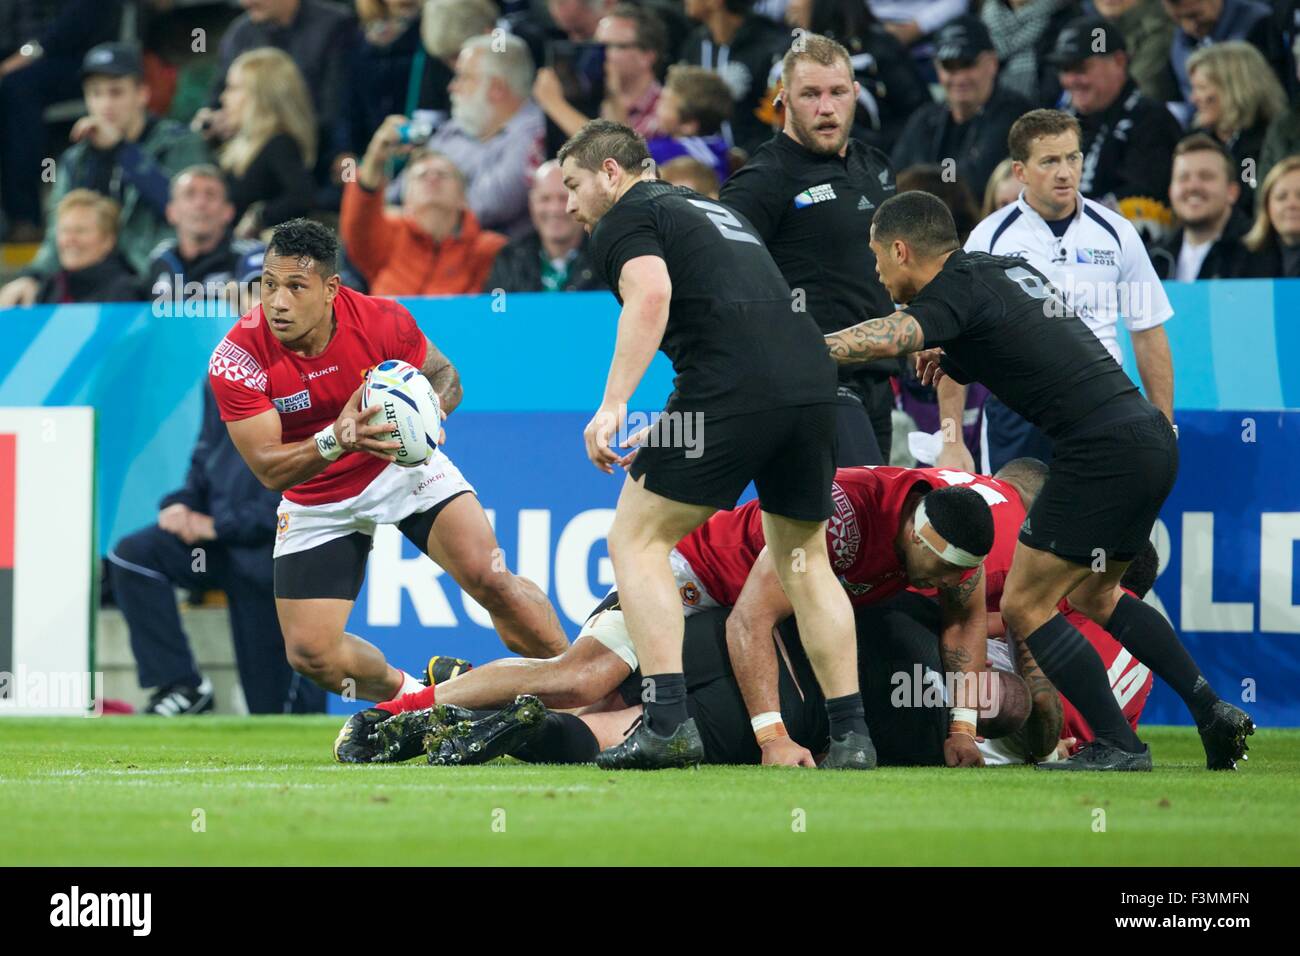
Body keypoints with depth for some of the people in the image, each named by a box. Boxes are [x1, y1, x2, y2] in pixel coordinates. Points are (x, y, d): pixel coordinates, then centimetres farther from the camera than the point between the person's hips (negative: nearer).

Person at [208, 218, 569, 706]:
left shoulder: (381, 321, -22)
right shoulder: (236, 359, -26)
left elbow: (444, 375, -3)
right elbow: (269, 470, -26)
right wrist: (335, 440, -45)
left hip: (403, 465, -1)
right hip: (317, 498, 1)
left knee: (490, 579, -19)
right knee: (309, 652, -7)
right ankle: (411, 696, 23)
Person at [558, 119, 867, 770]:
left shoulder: (623, 221, 7)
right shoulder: (708, 210, 32)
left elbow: (651, 294, -14)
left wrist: (614, 405, -20)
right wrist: (666, 428, 38)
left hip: (732, 392, -7)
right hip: (812, 383, 8)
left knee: (636, 539, 4)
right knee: (804, 561, 22)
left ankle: (669, 723, -8)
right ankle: (850, 734, 16)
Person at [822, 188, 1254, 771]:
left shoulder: (959, 289, -9)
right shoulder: (1009, 267, 18)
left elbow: (889, 338, -30)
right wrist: (954, 357, 26)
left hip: (1101, 450, -9)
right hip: (1151, 436, 9)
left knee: (1023, 607, -2)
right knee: (1093, 596, 25)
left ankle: (1118, 746, -3)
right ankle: (1213, 711, 20)